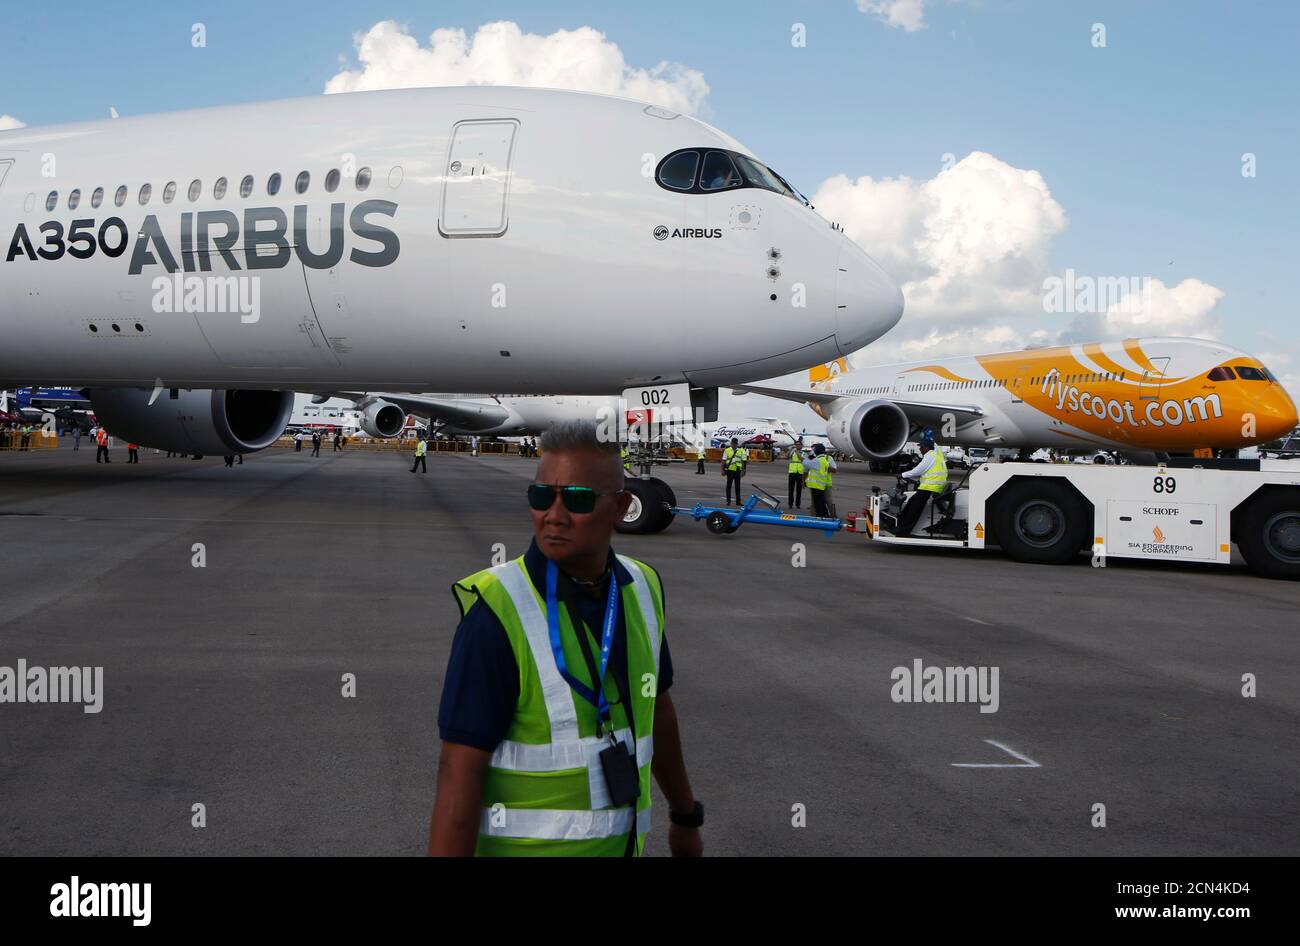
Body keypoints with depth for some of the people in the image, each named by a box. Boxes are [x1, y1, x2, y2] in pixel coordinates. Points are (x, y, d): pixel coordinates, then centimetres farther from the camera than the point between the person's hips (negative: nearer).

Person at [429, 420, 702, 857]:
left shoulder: (641, 589, -2)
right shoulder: (497, 611, -20)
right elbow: (458, 775, -20)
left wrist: (686, 816, 19)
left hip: (621, 841, 5)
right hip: (523, 845, -5)